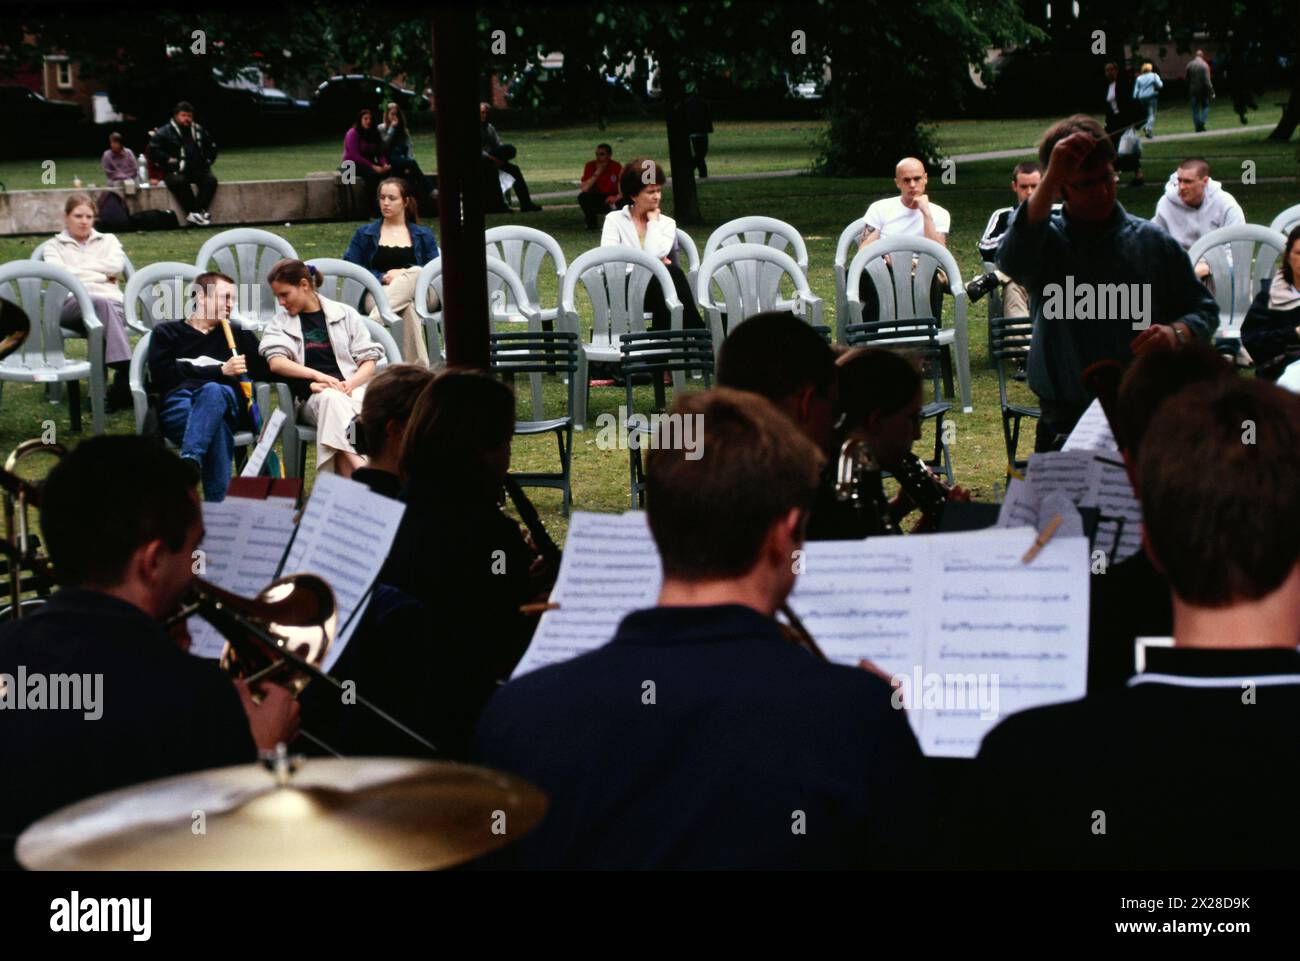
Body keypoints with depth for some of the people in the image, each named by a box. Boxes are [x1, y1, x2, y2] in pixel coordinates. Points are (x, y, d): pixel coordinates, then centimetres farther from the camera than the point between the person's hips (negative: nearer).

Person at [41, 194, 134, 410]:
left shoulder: (108, 240, 29)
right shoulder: (54, 245, 24)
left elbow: (116, 265, 7)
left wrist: (80, 268, 9)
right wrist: (100, 275, 6)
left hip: (111, 302, 2)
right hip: (72, 304, -2)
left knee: (104, 307, -38)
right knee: (101, 303, -39)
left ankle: (123, 383, -54)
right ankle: (128, 372, -52)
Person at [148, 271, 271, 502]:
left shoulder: (239, 335, 34)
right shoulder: (166, 332, 27)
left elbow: (265, 371, 21)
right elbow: (163, 375, 6)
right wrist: (220, 371, 1)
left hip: (226, 400, 1)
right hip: (178, 401, -1)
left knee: (212, 391, -40)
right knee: (216, 426, -40)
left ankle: (189, 461, -62)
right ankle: (217, 501, -56)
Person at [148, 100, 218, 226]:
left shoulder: (199, 131, 17)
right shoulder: (164, 132, 2)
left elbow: (212, 147, 28)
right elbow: (154, 150, -6)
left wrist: (207, 161, 13)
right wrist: (170, 161, -13)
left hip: (197, 170, 4)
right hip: (175, 172, -4)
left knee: (210, 180, -25)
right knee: (179, 182, -37)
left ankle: (199, 210, -32)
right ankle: (192, 213, -35)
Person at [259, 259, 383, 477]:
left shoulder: (345, 314, 16)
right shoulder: (280, 322, 16)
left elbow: (369, 362, 10)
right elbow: (276, 363, -2)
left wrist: (352, 383, -11)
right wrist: (318, 376, -16)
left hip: (351, 389, 0)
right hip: (310, 398, 0)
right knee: (331, 398, -36)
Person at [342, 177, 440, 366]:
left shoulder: (424, 235, 25)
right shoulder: (364, 234, 23)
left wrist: (406, 275, -8)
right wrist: (384, 277, -6)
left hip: (421, 294, 1)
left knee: (415, 272, -38)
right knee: (409, 307, -40)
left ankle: (373, 322, -50)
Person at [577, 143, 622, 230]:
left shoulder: (617, 166, -11)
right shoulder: (591, 165, -10)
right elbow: (584, 189, -21)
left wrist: (617, 197, -35)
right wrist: (597, 172, -24)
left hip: (612, 199, -1)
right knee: (582, 197, -28)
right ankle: (592, 224, -8)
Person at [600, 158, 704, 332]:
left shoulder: (667, 223, 13)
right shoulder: (614, 219, 8)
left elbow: (655, 254, -8)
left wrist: (653, 221, 1)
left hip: (658, 288, 2)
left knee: (672, 272, -34)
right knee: (669, 272, -31)